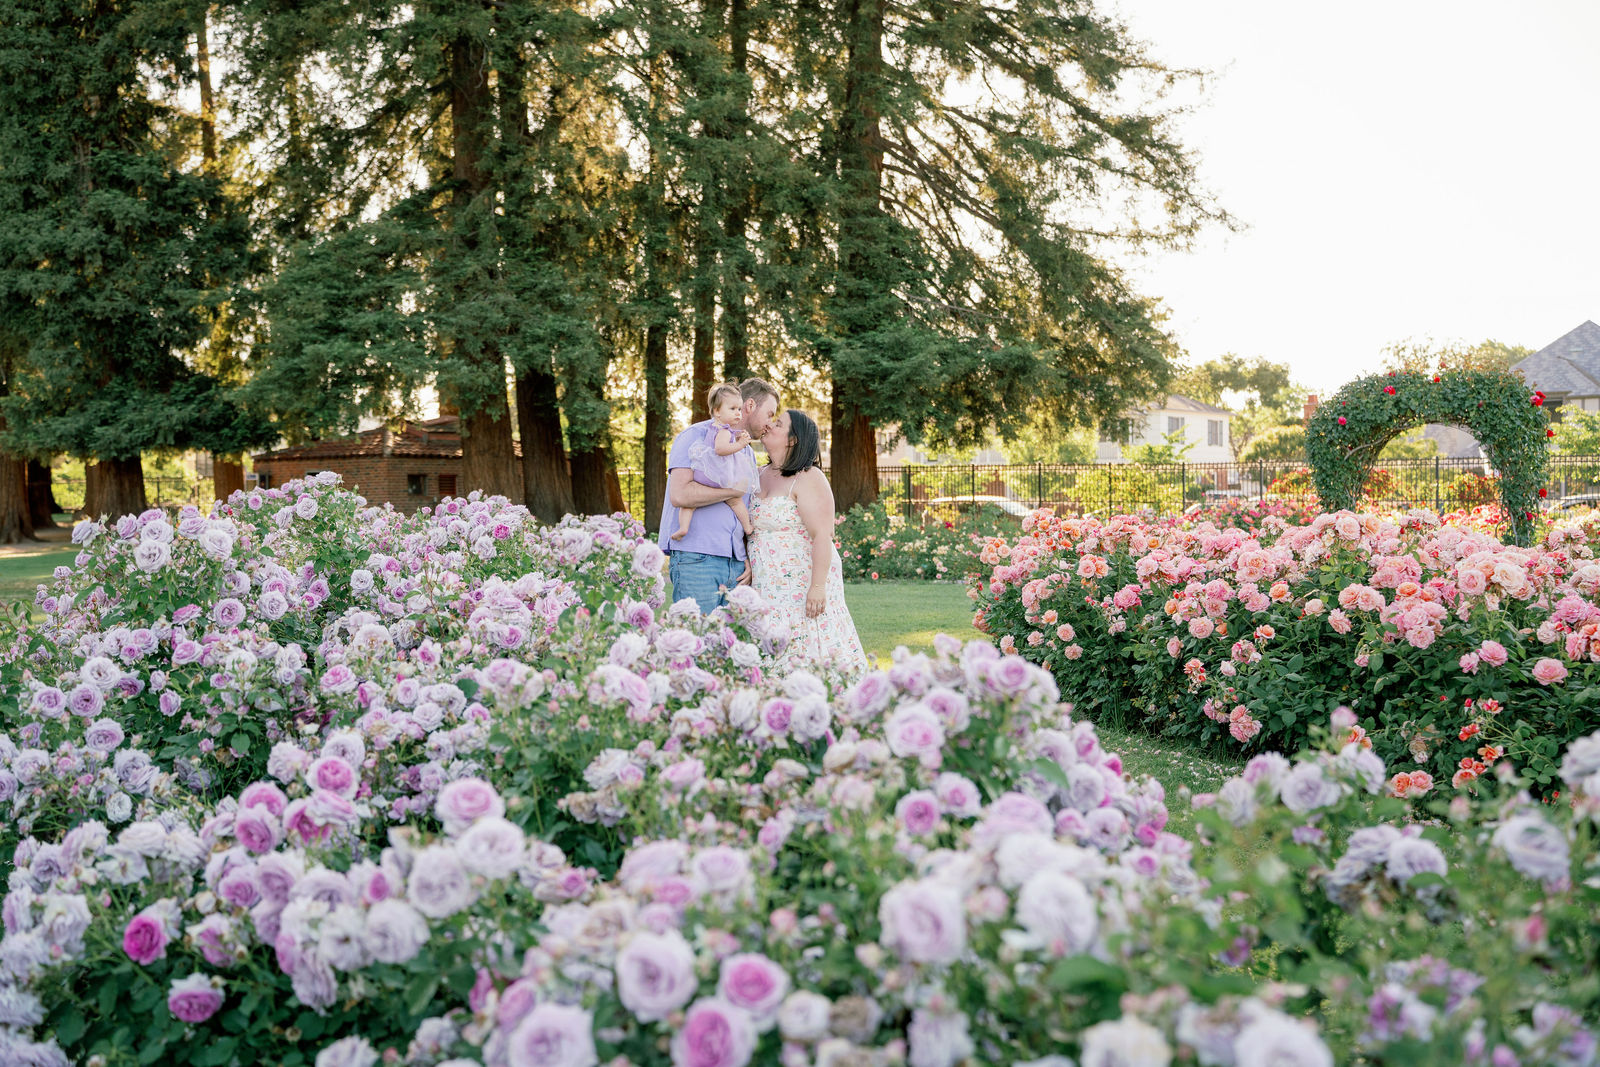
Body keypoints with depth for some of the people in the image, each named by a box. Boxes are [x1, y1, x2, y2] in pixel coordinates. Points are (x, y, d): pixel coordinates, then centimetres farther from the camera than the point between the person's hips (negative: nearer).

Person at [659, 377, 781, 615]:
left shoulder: (749, 454, 23)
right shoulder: (697, 436, -1)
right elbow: (680, 494, -17)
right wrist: (734, 491, -8)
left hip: (735, 564, 7)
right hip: (696, 559, -7)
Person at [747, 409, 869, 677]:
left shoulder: (808, 478, -10)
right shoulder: (762, 475, 14)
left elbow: (823, 535, -17)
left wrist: (818, 586, -23)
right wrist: (747, 565, 5)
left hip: (803, 585, -7)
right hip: (769, 589, 7)